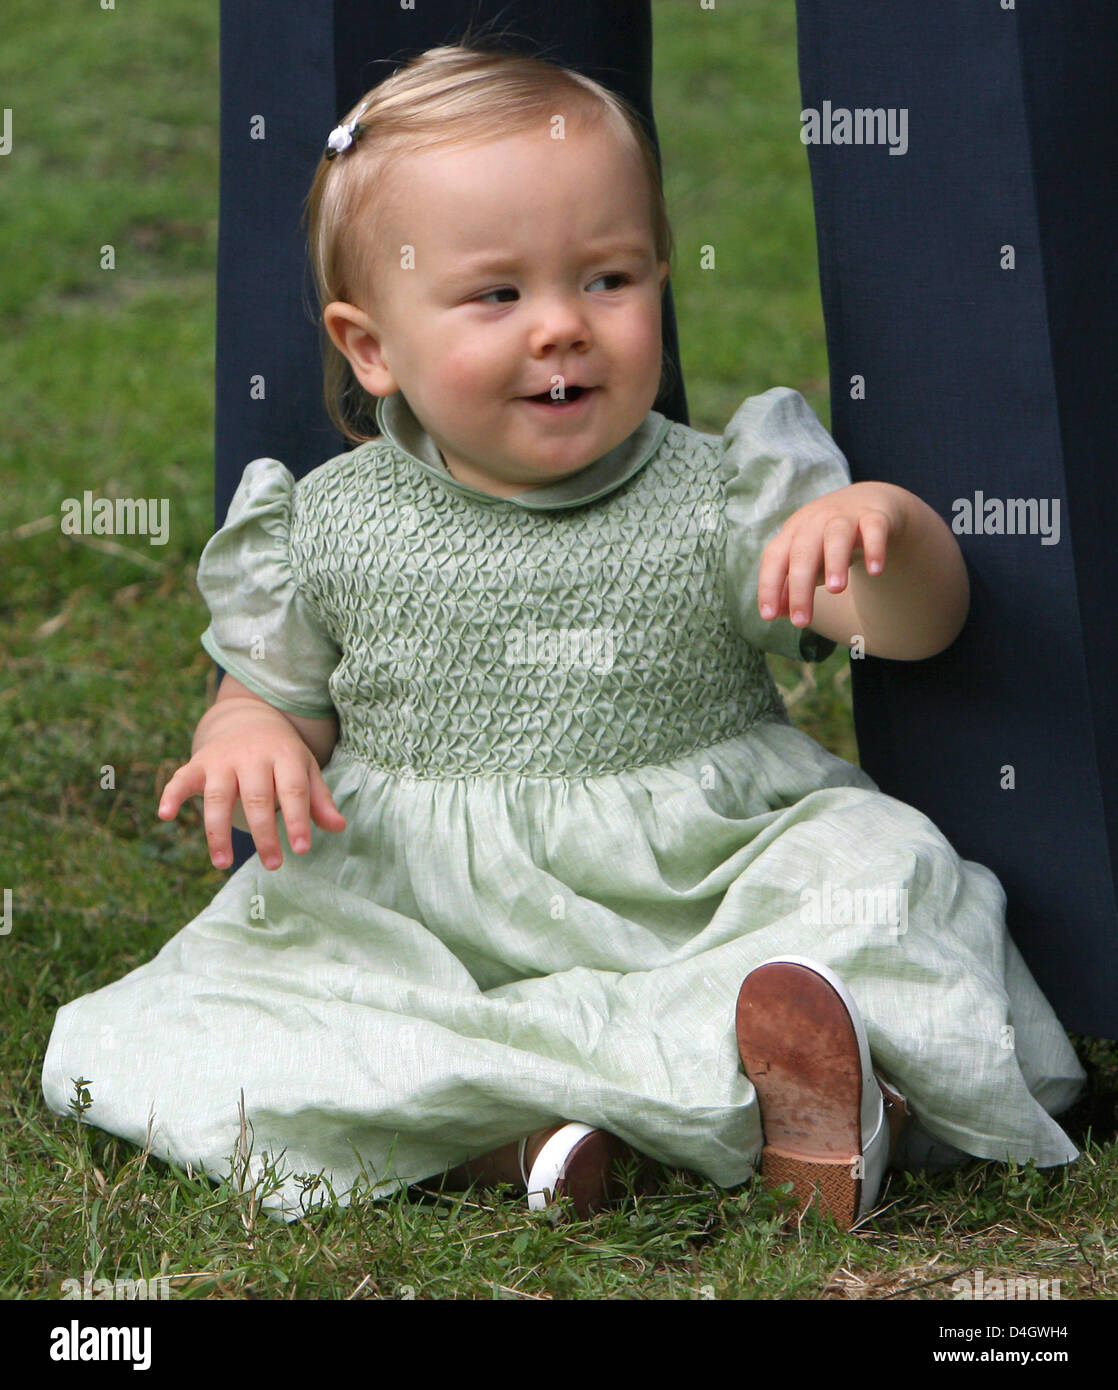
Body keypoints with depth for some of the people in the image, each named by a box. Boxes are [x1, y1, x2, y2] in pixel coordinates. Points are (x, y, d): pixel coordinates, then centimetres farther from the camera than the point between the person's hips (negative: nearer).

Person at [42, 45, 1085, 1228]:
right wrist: (248, 738, -11)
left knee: (884, 879, -27)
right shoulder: (329, 531, 2)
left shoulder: (716, 499, -2)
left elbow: (915, 626, -8)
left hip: (692, 901, -1)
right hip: (417, 927, 1)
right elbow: (273, 690, 14)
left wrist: (881, 523, -31)